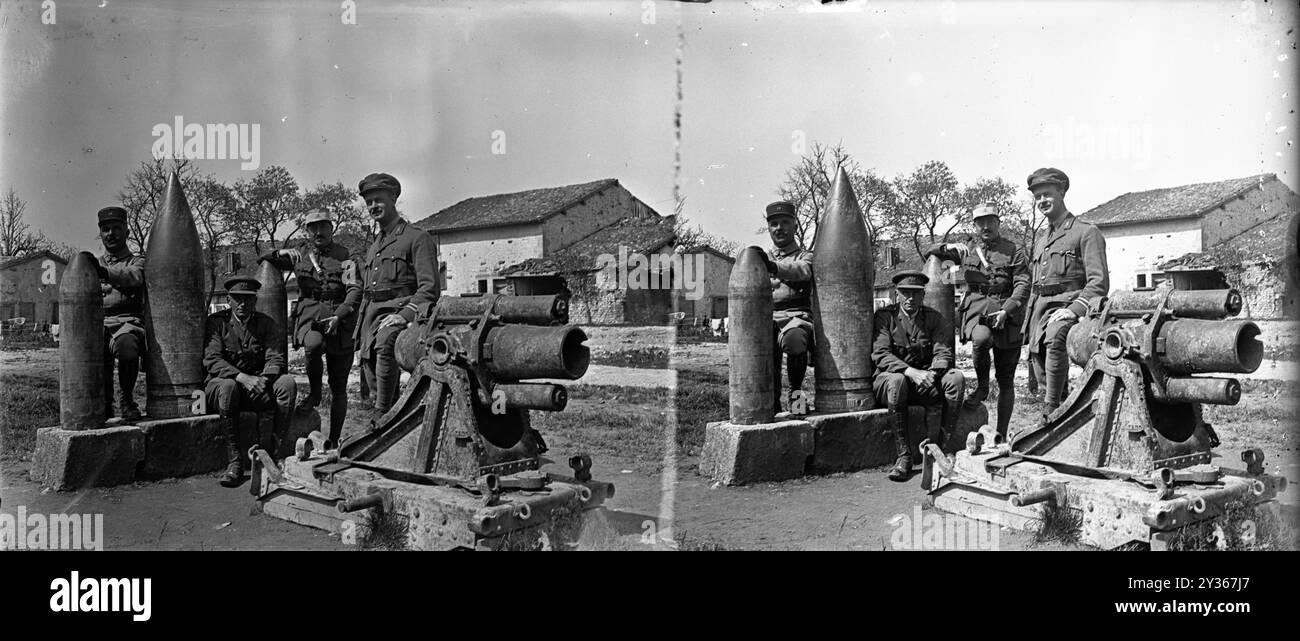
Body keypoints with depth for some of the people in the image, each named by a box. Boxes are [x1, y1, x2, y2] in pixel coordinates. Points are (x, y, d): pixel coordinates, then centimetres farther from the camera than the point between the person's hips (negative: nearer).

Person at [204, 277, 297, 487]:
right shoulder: (216, 322, 0)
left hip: (257, 387, 2)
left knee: (287, 383, -26)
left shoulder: (266, 323, 8)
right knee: (228, 386, -38)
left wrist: (263, 379, -25)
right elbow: (211, 361, -12)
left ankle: (272, 453, -27)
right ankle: (235, 462, -31)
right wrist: (242, 378, -28)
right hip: (222, 382, -2)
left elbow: (275, 359, -2)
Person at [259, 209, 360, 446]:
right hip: (309, 314, 1)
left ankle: (334, 440, 15)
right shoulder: (299, 255, 11)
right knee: (314, 345, -37)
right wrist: (276, 256, -7)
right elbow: (266, 260, 17)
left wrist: (338, 316, -24)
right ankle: (314, 393, -10)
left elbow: (355, 291, -9)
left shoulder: (344, 257, 2)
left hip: (340, 318, -1)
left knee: (338, 387, 3)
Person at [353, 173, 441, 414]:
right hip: (371, 318, 8)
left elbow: (429, 289, -7)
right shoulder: (373, 247, 26)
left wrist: (404, 315, -21)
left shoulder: (417, 238, 2)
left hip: (398, 310, -8)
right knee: (374, 386, 1)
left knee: (386, 343, -38)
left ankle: (382, 415, -37)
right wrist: (360, 332, 18)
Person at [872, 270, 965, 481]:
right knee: (897, 381, -38)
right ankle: (903, 456, -33)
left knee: (956, 377, -24)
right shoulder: (884, 316, -1)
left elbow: (943, 353, -1)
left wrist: (932, 373, -24)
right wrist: (911, 372, -28)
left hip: (924, 384, 3)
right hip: (887, 380, -3)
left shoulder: (933, 318, 8)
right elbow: (880, 355, -13)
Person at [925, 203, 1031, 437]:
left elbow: (1023, 286, -5)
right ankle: (981, 386, -10)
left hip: (1008, 312, 0)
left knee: (1006, 381, 4)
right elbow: (930, 252, 17)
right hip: (976, 307, 0)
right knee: (982, 339, -37)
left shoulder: (1015, 252, 5)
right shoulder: (967, 250, 13)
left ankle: (1001, 434, 14)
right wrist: (948, 248, -4)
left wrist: (1005, 310, -20)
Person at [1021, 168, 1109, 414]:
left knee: (1055, 339, -38)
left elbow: (1099, 283, -9)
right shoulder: (1040, 240, 23)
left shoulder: (1086, 232, 1)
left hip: (1067, 306, -7)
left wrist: (1074, 309, -22)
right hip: (1040, 310, 7)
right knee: (1044, 379, 4)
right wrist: (1029, 323, 17)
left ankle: (1052, 411, -37)